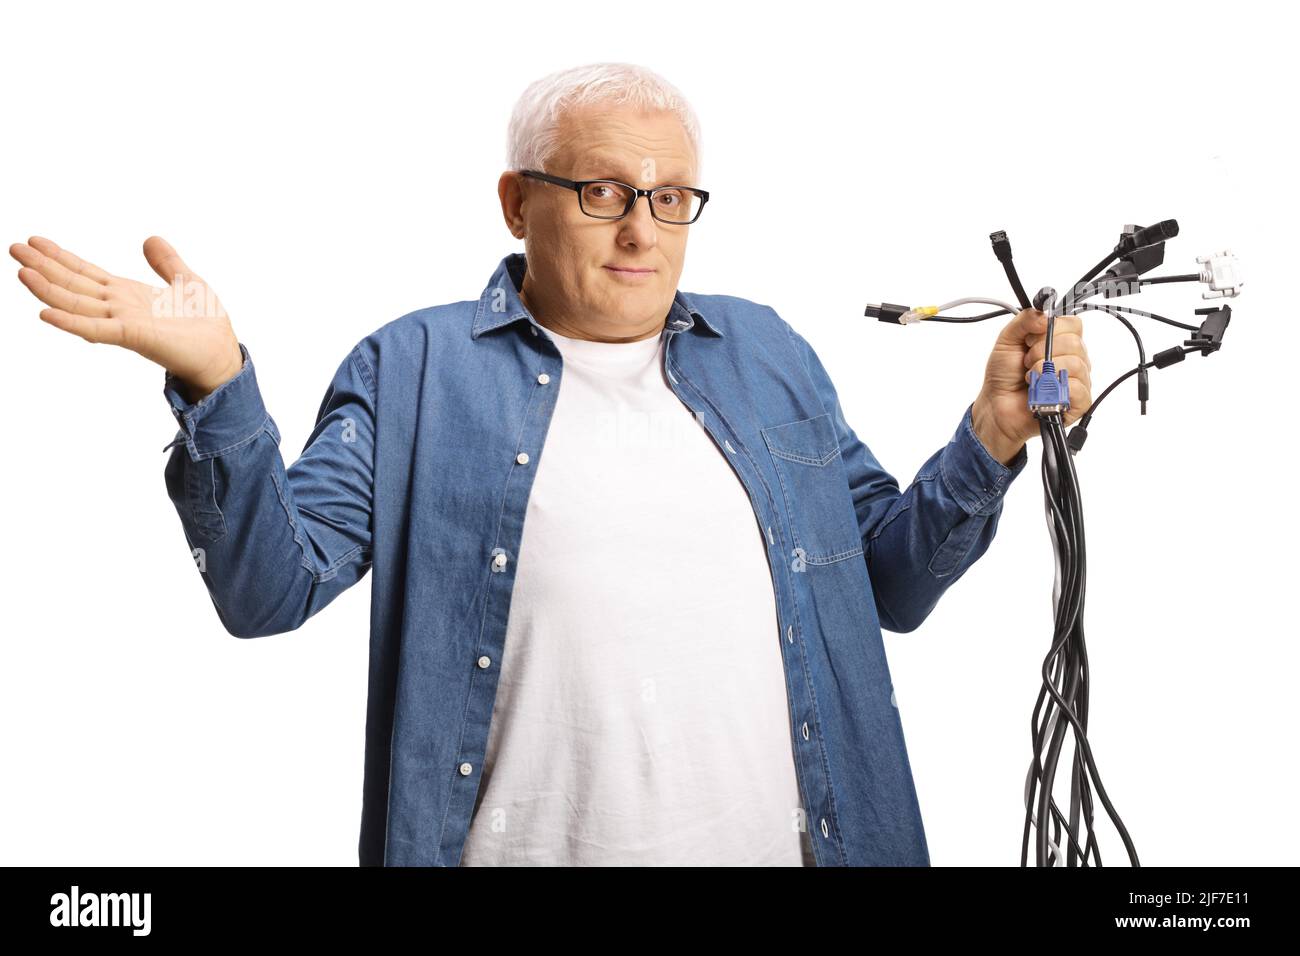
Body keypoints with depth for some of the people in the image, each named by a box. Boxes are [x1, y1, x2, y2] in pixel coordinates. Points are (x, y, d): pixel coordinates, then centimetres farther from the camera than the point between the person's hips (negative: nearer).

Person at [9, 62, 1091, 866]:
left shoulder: (770, 352, 10)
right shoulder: (413, 368, 2)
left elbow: (891, 580, 11)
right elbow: (273, 587, -6)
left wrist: (994, 434, -3)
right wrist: (217, 385, -20)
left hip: (789, 837, 3)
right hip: (523, 842, -2)